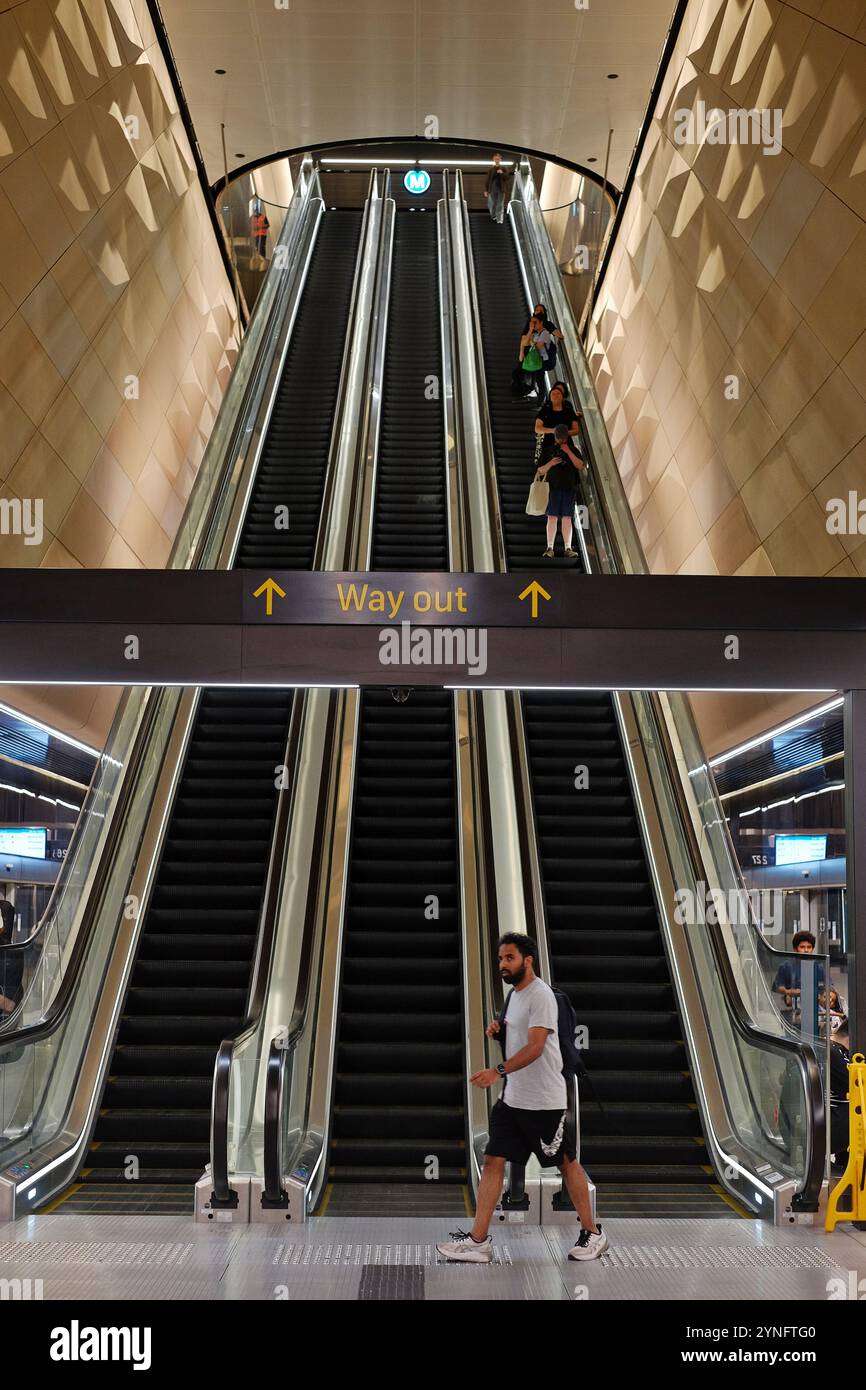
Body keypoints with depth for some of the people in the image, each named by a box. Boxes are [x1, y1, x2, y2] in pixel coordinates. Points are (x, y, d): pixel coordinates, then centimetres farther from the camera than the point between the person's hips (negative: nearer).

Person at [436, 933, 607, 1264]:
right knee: (493, 1161, 2)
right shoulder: (514, 994, 12)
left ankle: (592, 1234, 24)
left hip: (544, 1101, -8)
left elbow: (535, 1047, -25)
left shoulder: (540, 995, -17)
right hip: (512, 1098, 8)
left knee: (567, 1164, 7)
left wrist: (499, 1071, -34)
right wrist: (498, 1032, 6)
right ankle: (478, 1241, 5)